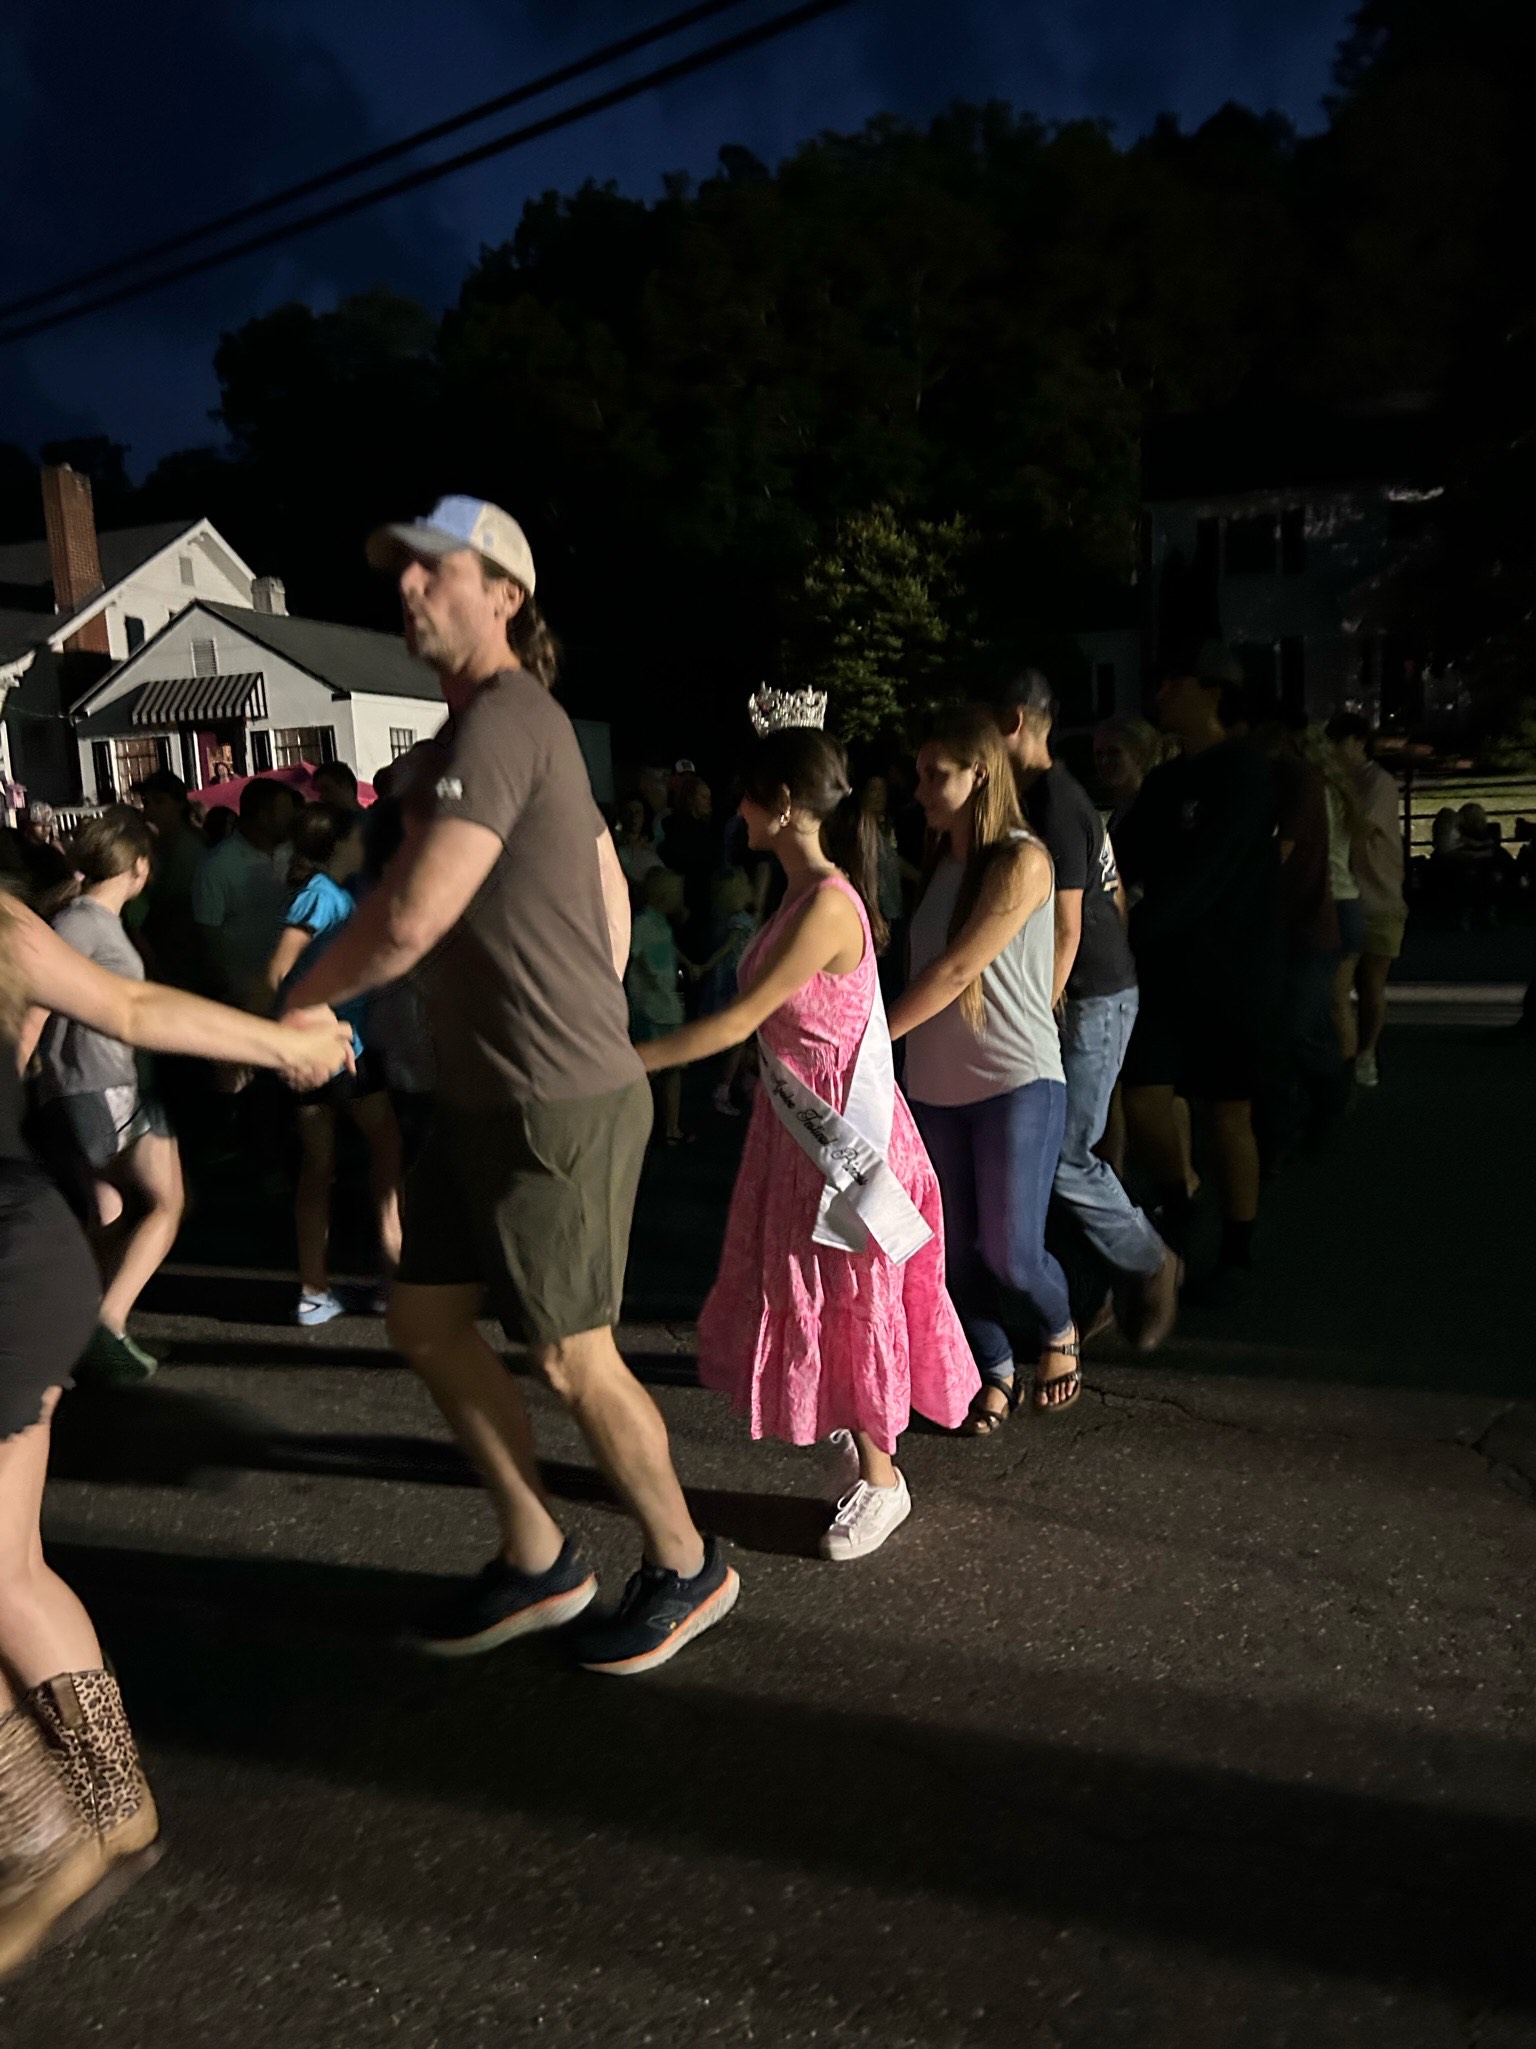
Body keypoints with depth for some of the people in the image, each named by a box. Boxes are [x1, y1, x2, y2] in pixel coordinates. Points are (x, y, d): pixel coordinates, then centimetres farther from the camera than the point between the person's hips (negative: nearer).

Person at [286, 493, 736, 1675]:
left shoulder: (499, 719, -16)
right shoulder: (525, 725, 16)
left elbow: (408, 919, -24)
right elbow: (613, 896, 20)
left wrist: (297, 1005, -7)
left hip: (557, 1107, -10)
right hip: (489, 1097, 10)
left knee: (573, 1359, 4)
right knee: (427, 1321, 15)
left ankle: (687, 1570, 29)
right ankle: (539, 1562, 31)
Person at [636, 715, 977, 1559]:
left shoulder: (826, 903, -23)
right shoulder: (803, 892, 6)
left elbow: (738, 1021, -23)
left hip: (842, 1125, -9)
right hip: (799, 1121, 9)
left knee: (850, 1299, 5)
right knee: (807, 1293, 18)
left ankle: (881, 1477, 25)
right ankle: (865, 1436, 37)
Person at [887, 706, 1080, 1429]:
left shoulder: (1022, 860, -12)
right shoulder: (938, 863, 10)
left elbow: (958, 969, -17)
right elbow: (927, 966, 8)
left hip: (1017, 1080, -6)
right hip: (938, 1084, 6)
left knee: (1010, 1250, -3)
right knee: (959, 1247, 9)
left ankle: (1059, 1331, 27)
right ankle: (996, 1370, 27)